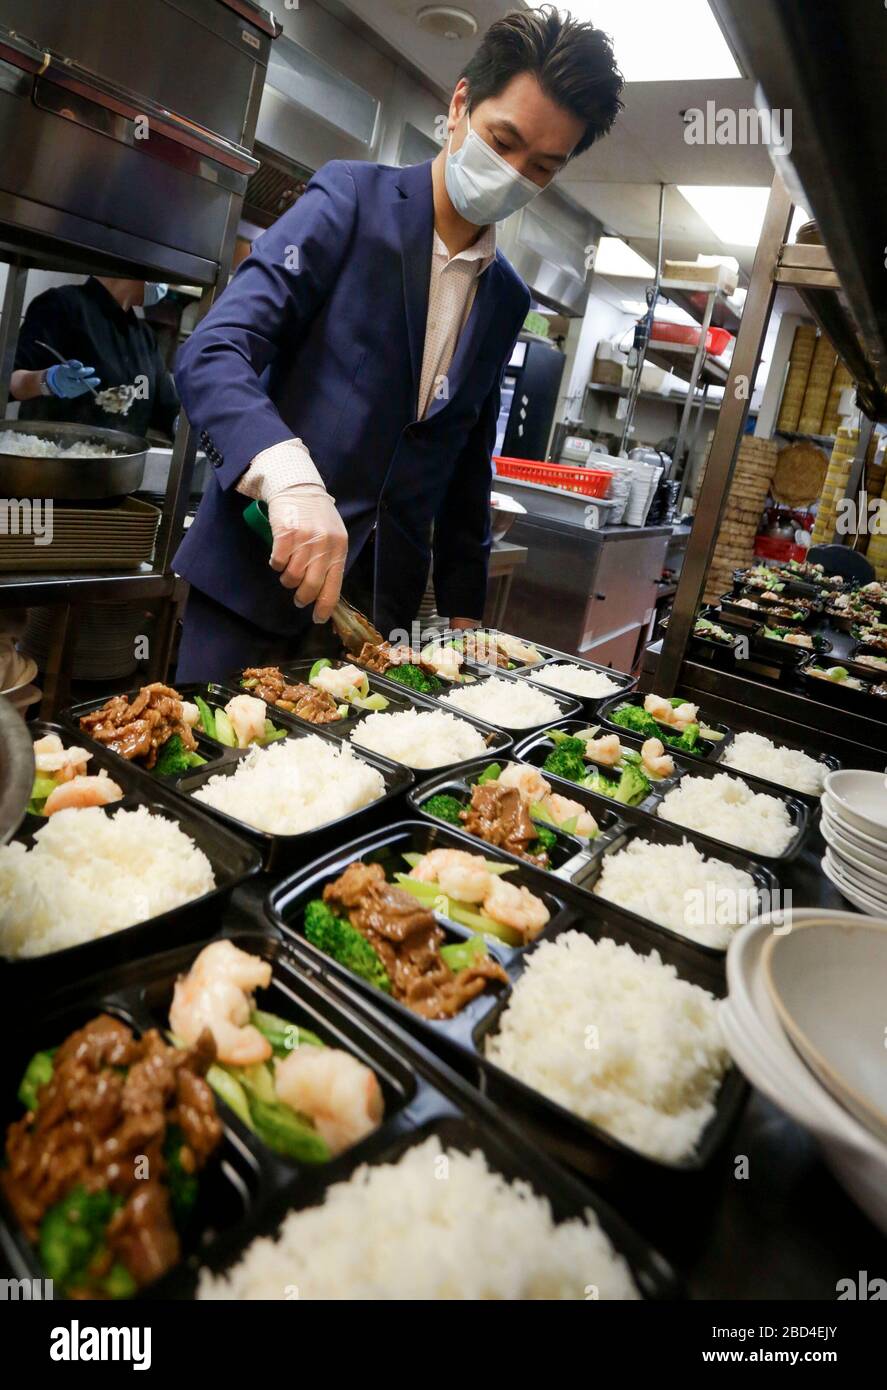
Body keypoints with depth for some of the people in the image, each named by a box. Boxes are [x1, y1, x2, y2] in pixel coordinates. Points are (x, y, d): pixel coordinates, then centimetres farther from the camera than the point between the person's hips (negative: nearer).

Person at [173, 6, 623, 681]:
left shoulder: (508, 298, 12)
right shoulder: (353, 197, -2)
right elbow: (213, 352, -14)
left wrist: (464, 611, 14)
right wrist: (290, 479, -33)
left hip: (383, 599, 4)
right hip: (260, 567, -4)